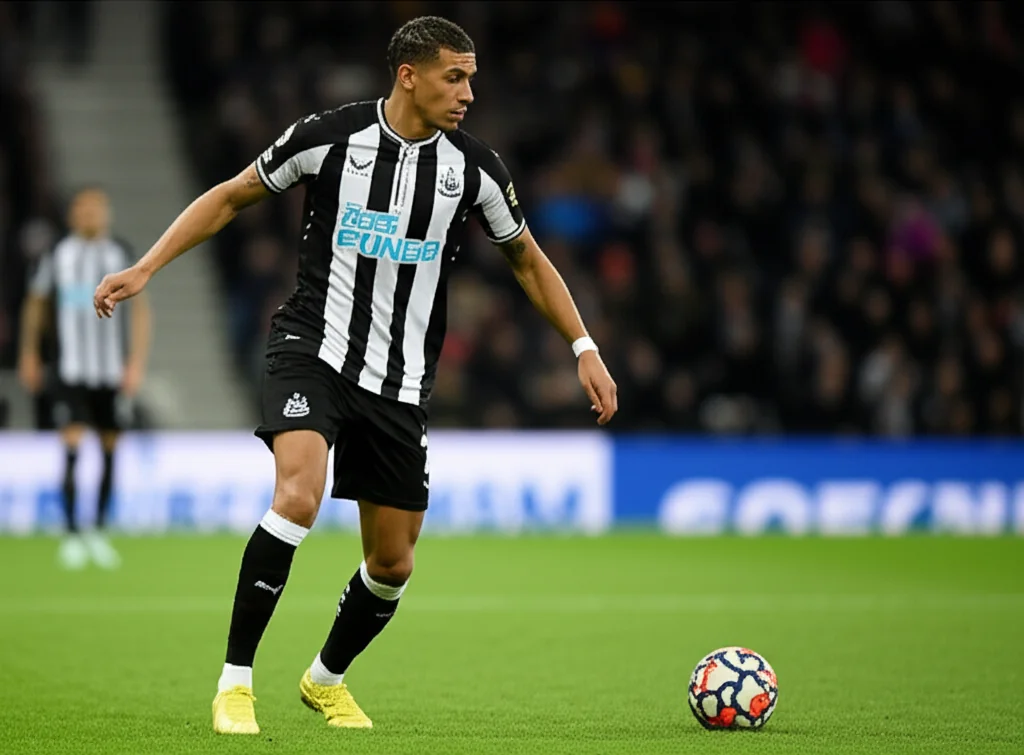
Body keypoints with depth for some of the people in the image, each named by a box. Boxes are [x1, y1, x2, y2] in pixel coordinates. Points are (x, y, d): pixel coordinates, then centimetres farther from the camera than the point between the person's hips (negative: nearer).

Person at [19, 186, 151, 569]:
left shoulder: (120, 255, 3)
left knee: (110, 451, 5)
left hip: (113, 372, 2)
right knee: (72, 448, -12)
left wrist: (137, 362, -7)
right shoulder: (58, 256, 2)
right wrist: (29, 355, 16)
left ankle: (99, 533, 19)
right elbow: (35, 303, 14)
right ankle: (71, 535, -8)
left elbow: (139, 309, 2)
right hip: (71, 369, -2)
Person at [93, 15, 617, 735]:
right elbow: (231, 197, 4)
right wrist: (146, 268, -3)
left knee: (393, 563, 8)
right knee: (298, 496, -30)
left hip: (401, 382, 4)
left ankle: (327, 678, 38)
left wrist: (584, 348, 7)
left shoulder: (473, 165, 0)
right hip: (314, 349, -4)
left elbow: (528, 259, 14)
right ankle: (235, 682, -20)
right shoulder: (330, 135, -8)